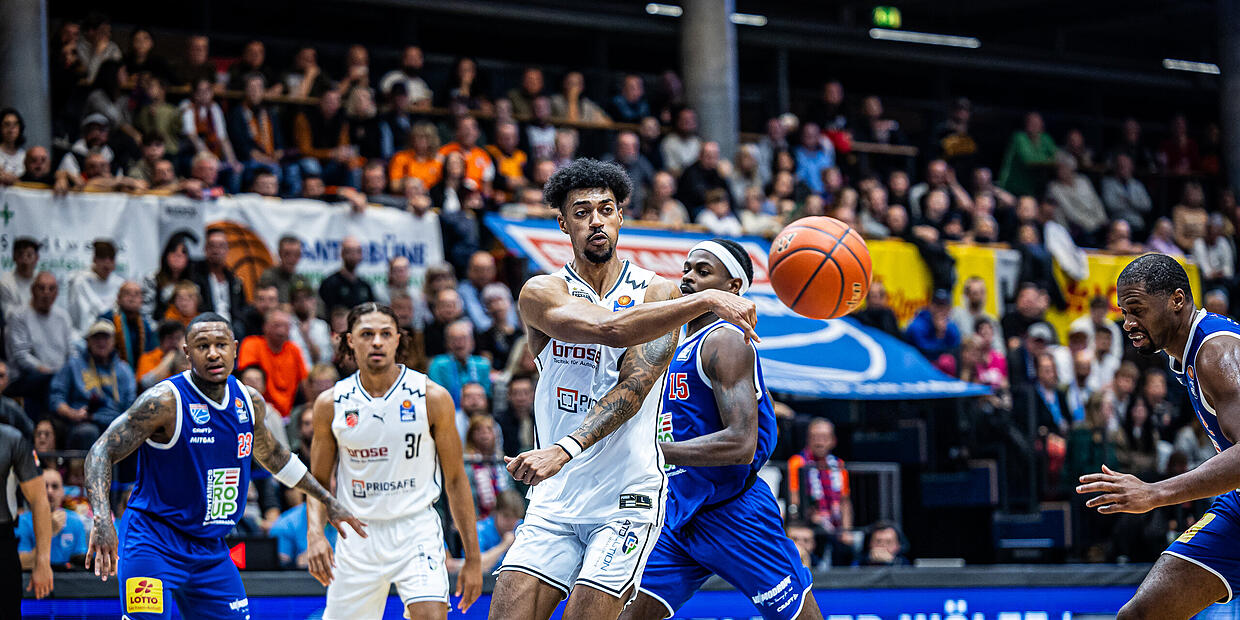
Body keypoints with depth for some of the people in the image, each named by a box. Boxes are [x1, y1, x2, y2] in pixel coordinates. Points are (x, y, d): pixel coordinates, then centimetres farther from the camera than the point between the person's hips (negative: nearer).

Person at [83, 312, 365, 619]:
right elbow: (102, 451, -16)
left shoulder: (250, 402, 4)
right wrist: (102, 519, -32)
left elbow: (272, 453, 24)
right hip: (153, 544, -6)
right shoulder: (165, 402, -16)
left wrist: (327, 500, 29)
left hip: (211, 548, 7)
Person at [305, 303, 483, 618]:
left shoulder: (432, 398, -5)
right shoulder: (330, 404, 0)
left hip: (416, 529, -2)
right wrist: (315, 534, -11)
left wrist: (473, 558, -1)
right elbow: (319, 482, 9)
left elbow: (455, 479, 0)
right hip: (357, 536, 2)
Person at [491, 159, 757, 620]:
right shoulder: (541, 293, -1)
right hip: (554, 500, 2)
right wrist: (706, 300, -32)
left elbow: (633, 389, -15)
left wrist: (565, 450, -30)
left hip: (626, 499, -2)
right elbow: (610, 328, -22)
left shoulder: (656, 294, -1)